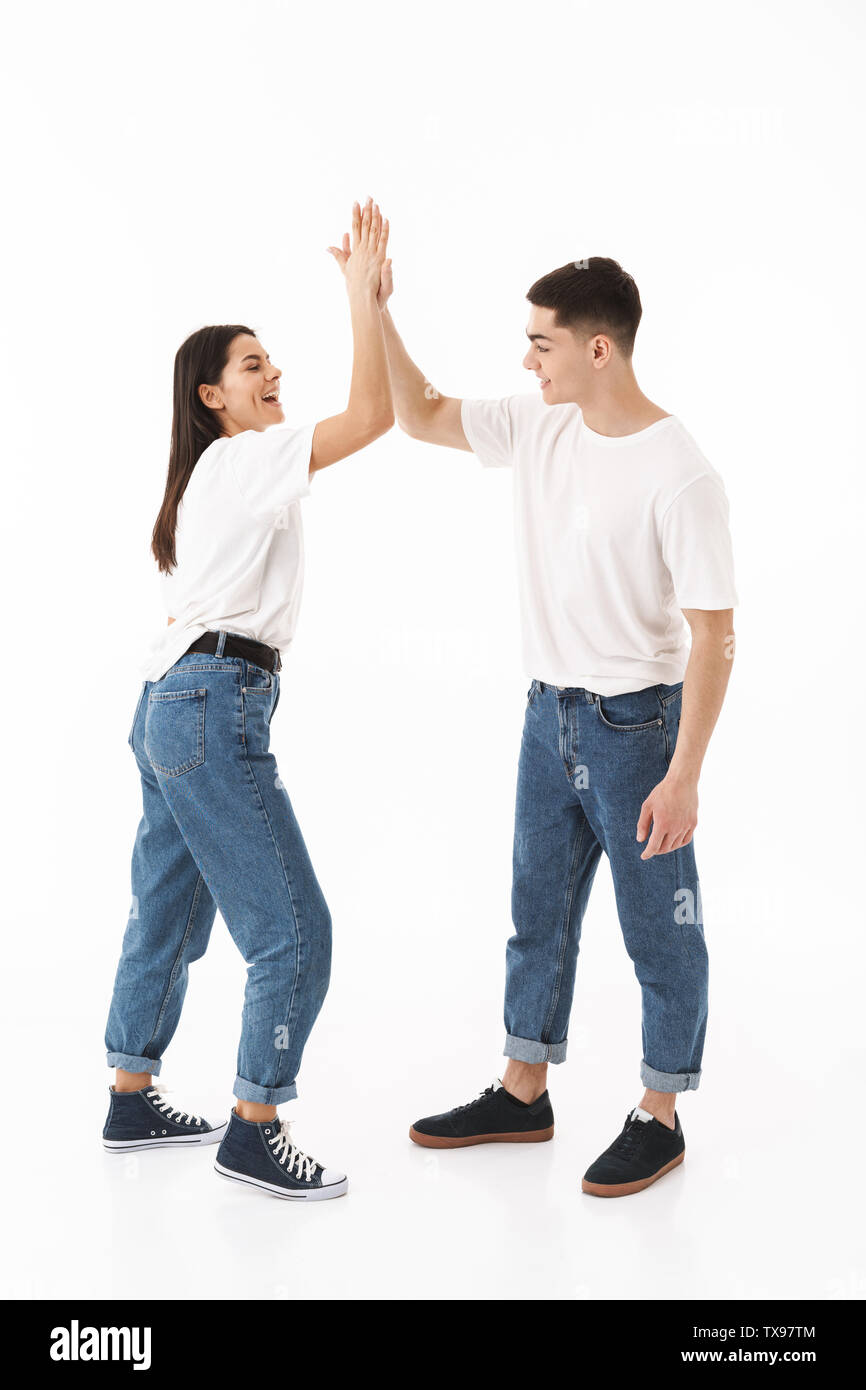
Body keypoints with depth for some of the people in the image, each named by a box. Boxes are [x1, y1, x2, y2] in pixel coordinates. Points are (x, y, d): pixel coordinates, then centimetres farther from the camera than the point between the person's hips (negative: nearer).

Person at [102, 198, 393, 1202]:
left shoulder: (208, 477, 20)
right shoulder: (244, 457, -10)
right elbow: (372, 414, -20)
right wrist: (362, 288, -16)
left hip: (168, 702, 10)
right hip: (215, 710, -10)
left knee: (169, 914, 18)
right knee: (292, 930, -5)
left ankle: (131, 1103, 30)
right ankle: (253, 1134, 4)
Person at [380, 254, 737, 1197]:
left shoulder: (680, 477, -20)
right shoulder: (537, 427, 0)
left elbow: (712, 635, -19)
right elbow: (421, 417, 12)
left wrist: (683, 777, -21)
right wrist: (375, 308, 1)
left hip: (636, 725, -7)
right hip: (549, 713, 7)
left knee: (658, 927, 7)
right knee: (539, 910, 18)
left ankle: (659, 1118, 22)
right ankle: (523, 1094, 34)